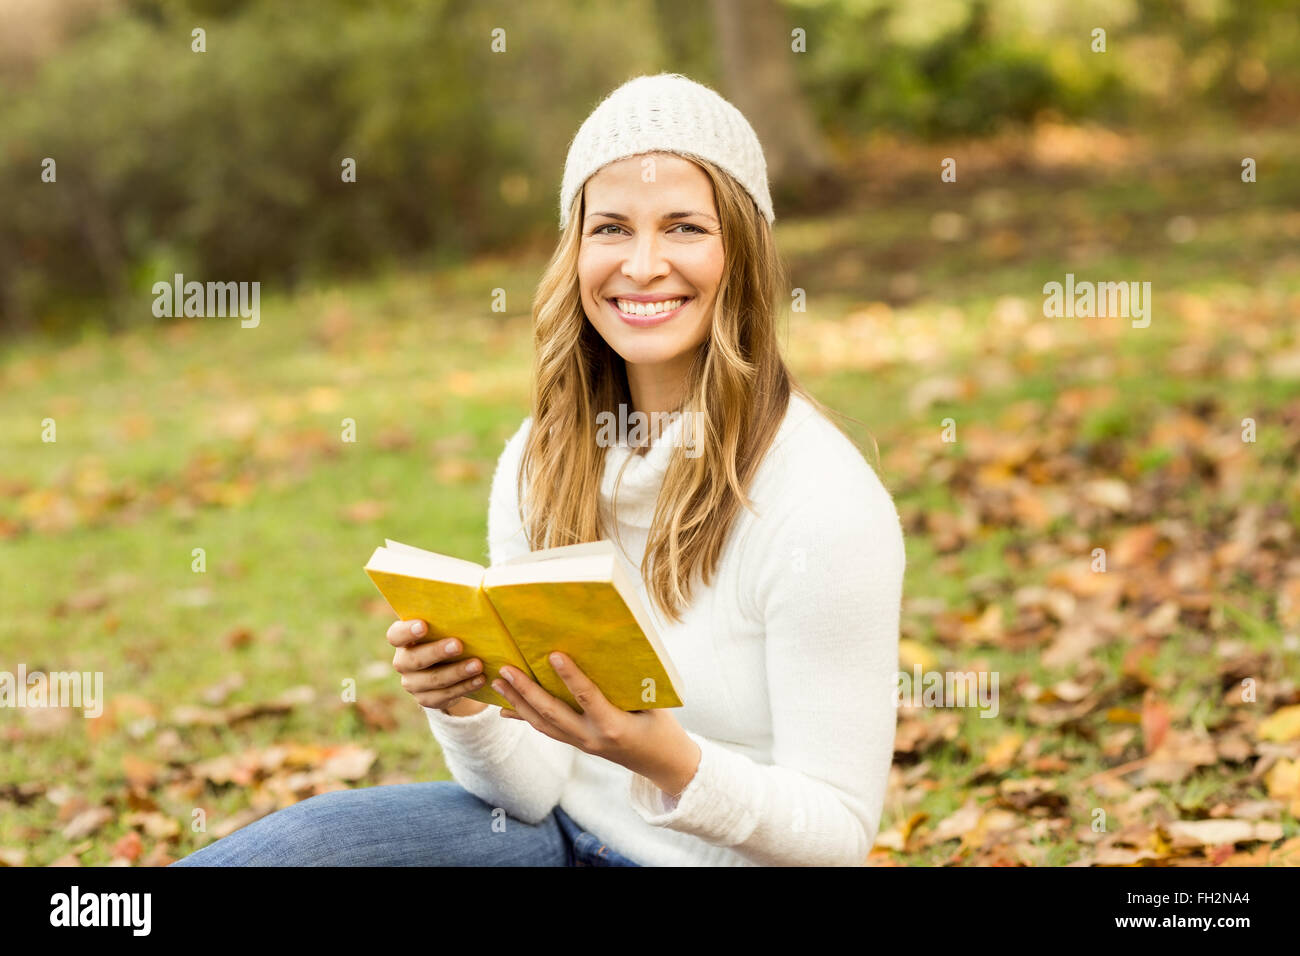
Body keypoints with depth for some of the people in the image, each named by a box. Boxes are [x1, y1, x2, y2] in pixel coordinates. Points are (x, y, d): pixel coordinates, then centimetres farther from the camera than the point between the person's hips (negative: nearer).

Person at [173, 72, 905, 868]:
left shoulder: (821, 502, -19)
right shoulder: (538, 460, -1)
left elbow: (840, 830, -16)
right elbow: (535, 792, 1)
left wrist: (670, 761, -33)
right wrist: (460, 708, -21)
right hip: (561, 832, 5)